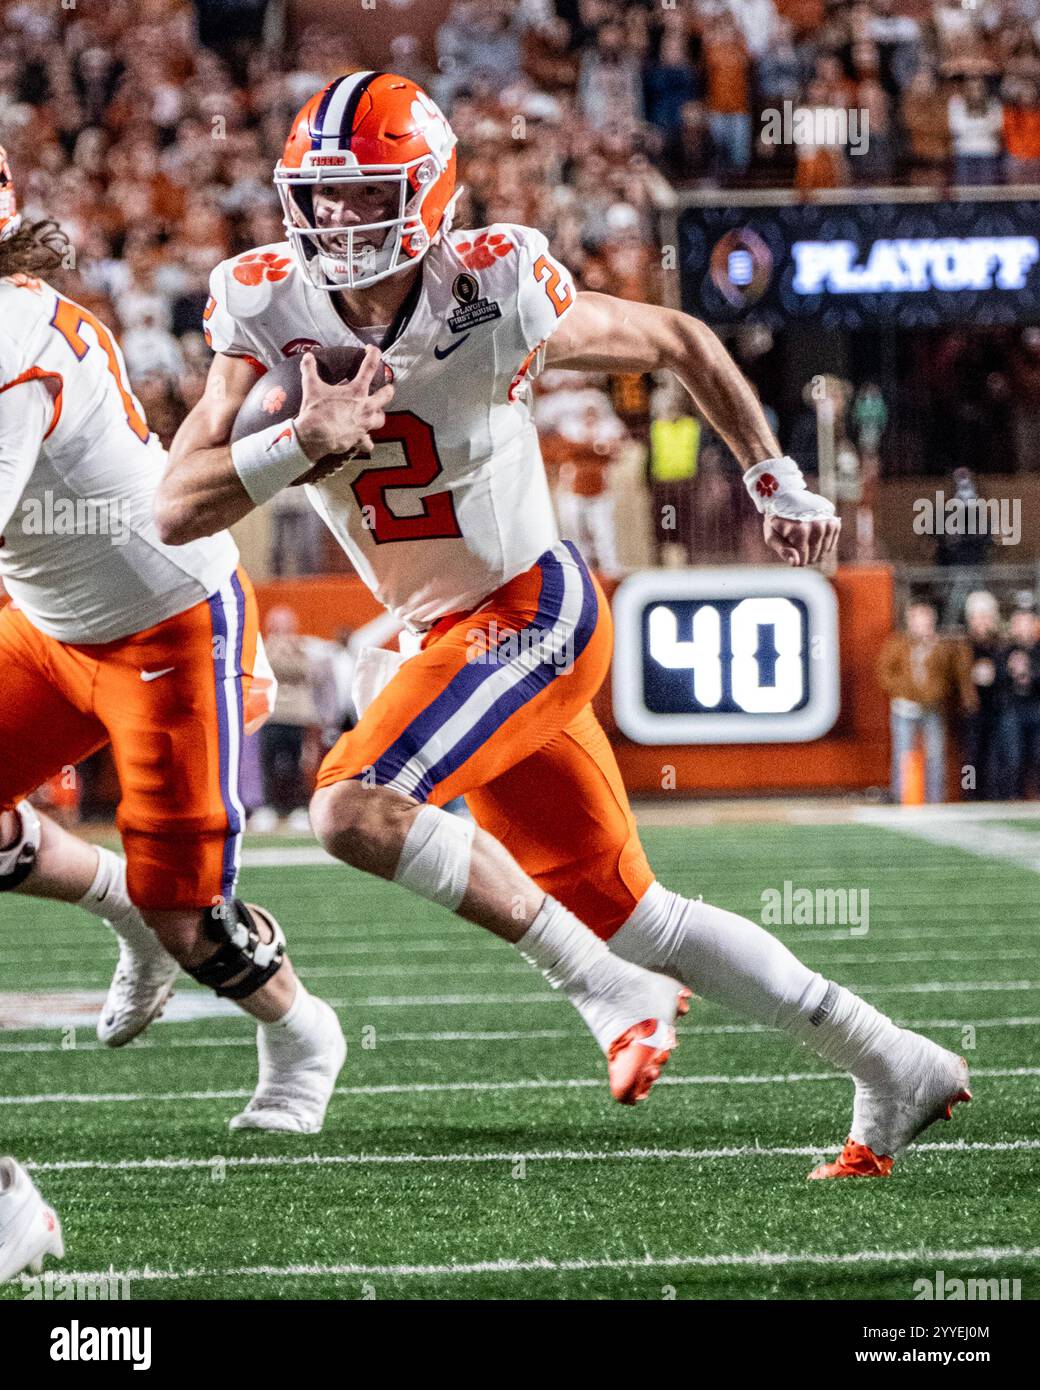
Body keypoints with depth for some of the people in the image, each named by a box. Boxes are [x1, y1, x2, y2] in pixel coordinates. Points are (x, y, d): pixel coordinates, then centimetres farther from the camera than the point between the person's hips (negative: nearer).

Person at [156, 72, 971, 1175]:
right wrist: (304, 441, -27)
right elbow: (176, 512, -12)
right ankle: (896, 1072, 20)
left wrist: (773, 480, 6)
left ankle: (605, 990, -11)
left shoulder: (492, 298, -19)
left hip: (532, 614, -6)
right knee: (625, 914, 10)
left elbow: (678, 343, -1)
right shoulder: (270, 312, -8)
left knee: (354, 809, -26)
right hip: (448, 636, 6)